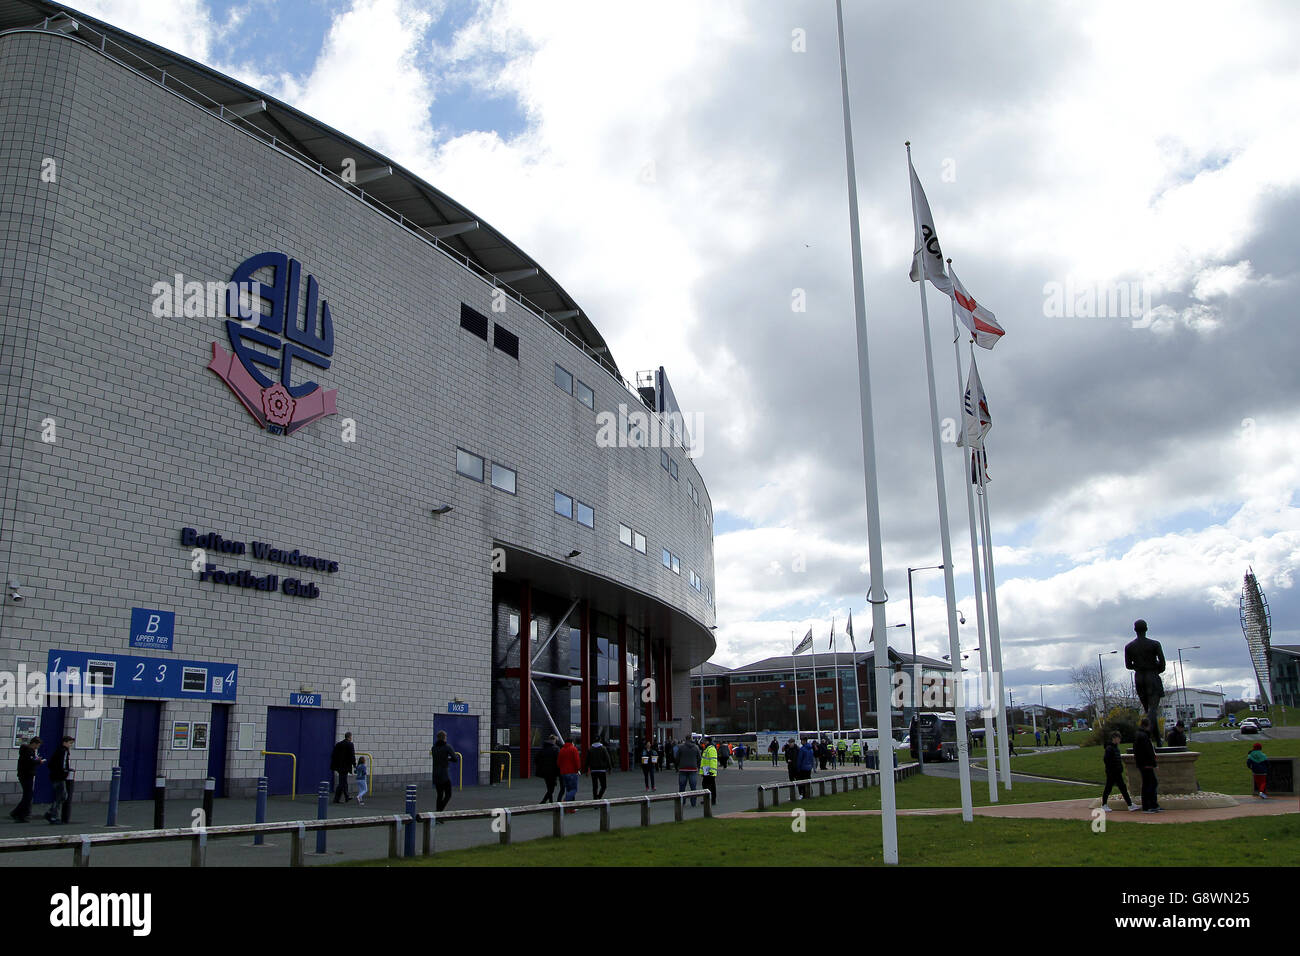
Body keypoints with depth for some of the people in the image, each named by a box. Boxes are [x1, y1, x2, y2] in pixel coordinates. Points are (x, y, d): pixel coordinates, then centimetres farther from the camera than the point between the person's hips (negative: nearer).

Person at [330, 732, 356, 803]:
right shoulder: (350, 744, -11)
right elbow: (352, 756, -15)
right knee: (342, 783, -3)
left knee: (344, 781, 19)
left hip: (339, 766, 7)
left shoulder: (338, 744, 10)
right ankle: (336, 799, -5)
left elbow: (333, 755, 12)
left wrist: (334, 767, 17)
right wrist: (354, 765, -5)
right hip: (345, 766, -7)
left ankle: (347, 797, 29)